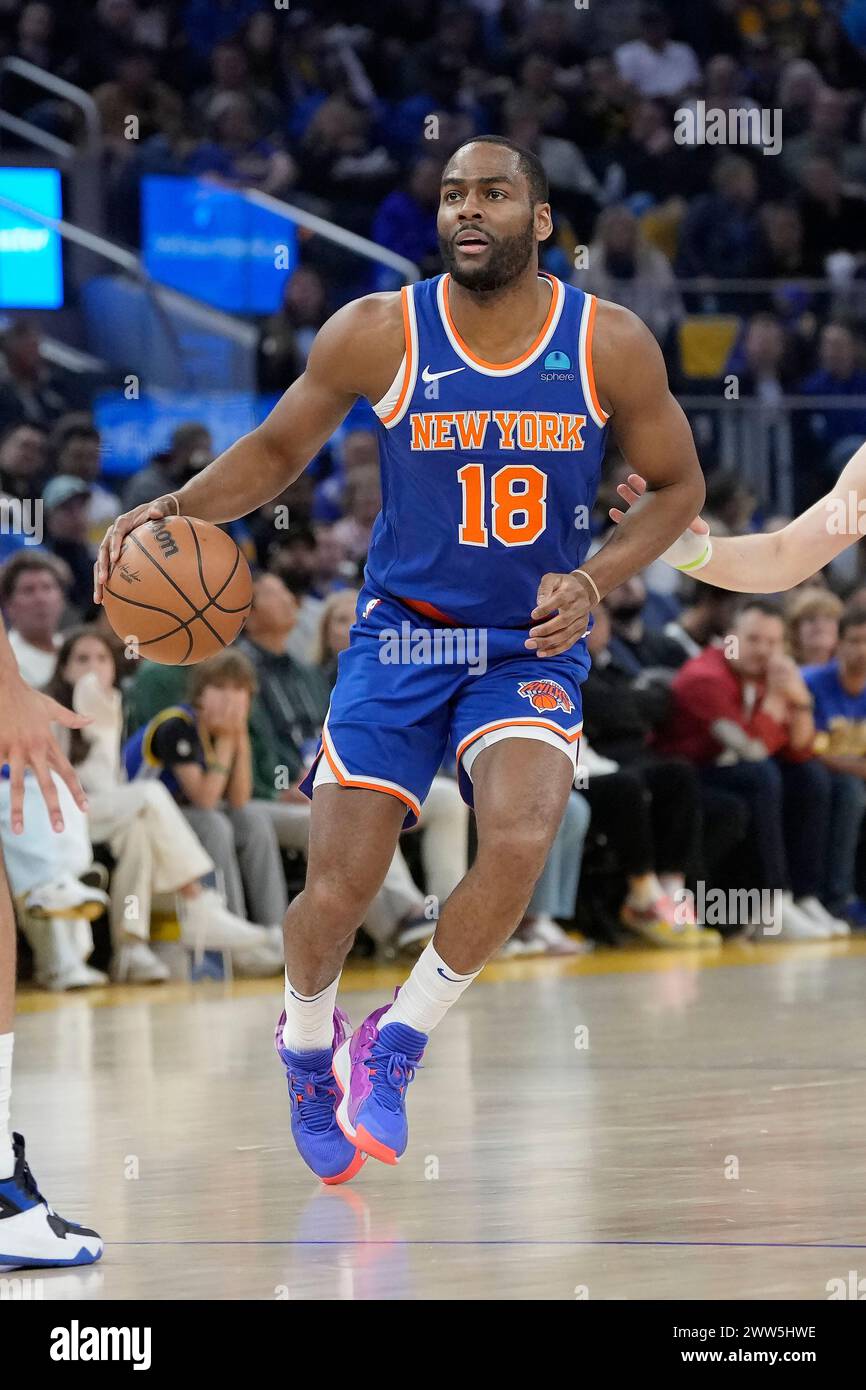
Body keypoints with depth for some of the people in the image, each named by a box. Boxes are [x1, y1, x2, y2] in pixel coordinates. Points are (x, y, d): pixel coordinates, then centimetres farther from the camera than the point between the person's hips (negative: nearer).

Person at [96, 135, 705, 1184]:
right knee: (336, 891, -6)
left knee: (520, 840, -27)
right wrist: (179, 507, -12)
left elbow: (676, 485, 4)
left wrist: (595, 580, -12)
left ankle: (397, 1042, -2)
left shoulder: (611, 346, -10)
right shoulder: (377, 335, -10)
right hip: (402, 634, 0)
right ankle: (308, 1043, 30)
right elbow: (278, 448, 5)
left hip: (533, 645, 0)